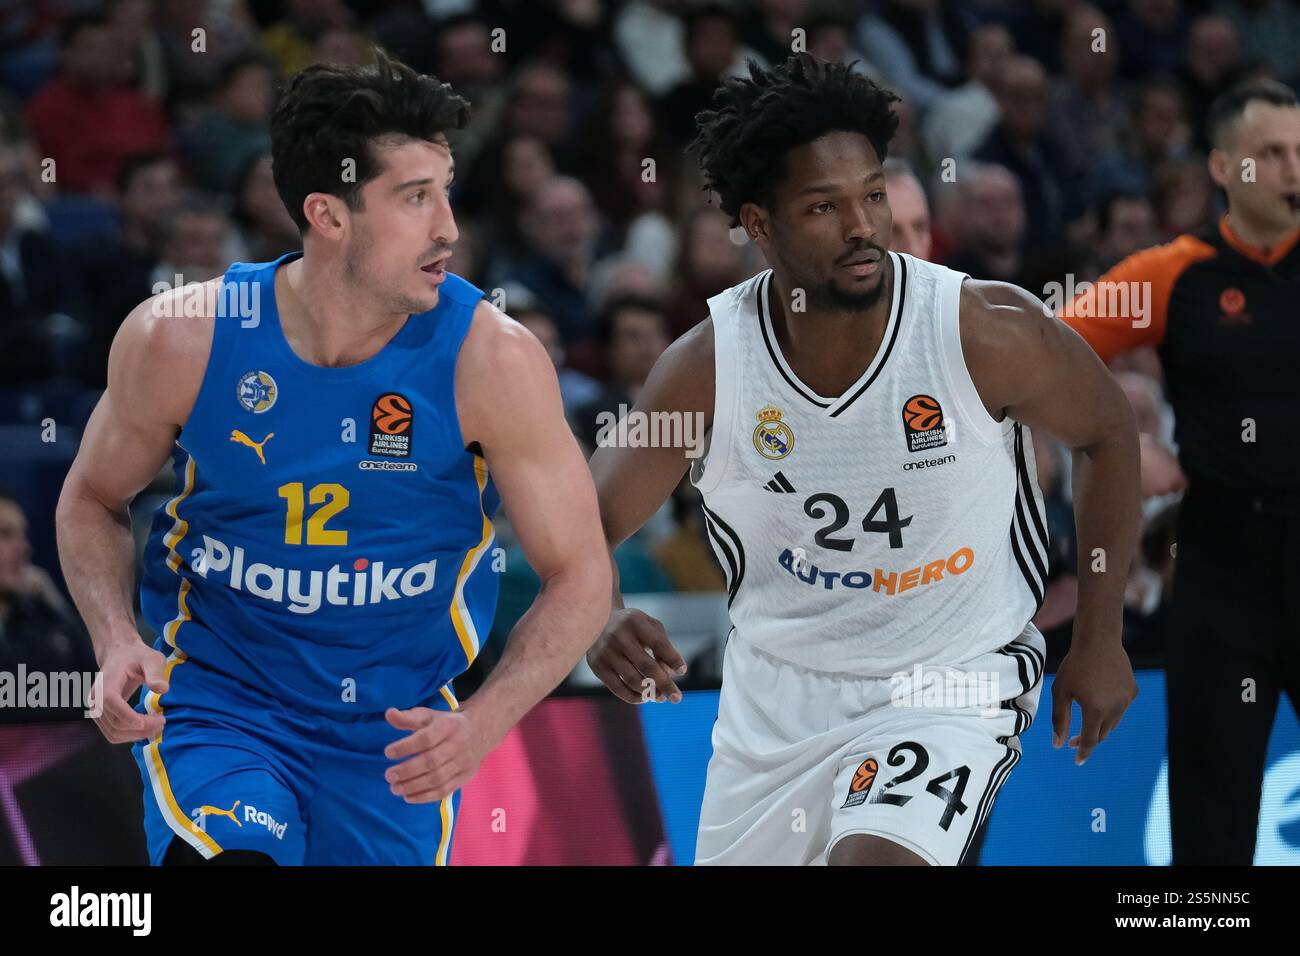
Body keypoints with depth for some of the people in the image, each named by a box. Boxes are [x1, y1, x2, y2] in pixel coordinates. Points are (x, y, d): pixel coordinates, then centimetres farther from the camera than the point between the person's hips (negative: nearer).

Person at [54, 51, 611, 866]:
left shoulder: (492, 361, -16)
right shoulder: (181, 340, -14)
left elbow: (579, 576, -9)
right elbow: (92, 501, 5)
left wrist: (485, 722, -25)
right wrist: (117, 642, -14)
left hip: (399, 729, 2)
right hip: (218, 698, -2)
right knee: (227, 857, -29)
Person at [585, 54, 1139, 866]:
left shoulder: (988, 333, -20)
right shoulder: (707, 368, -16)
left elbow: (1108, 432, -1)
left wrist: (1099, 639, 1)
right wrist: (601, 623, -32)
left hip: (952, 684, -4)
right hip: (775, 690, 4)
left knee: (874, 859, -30)